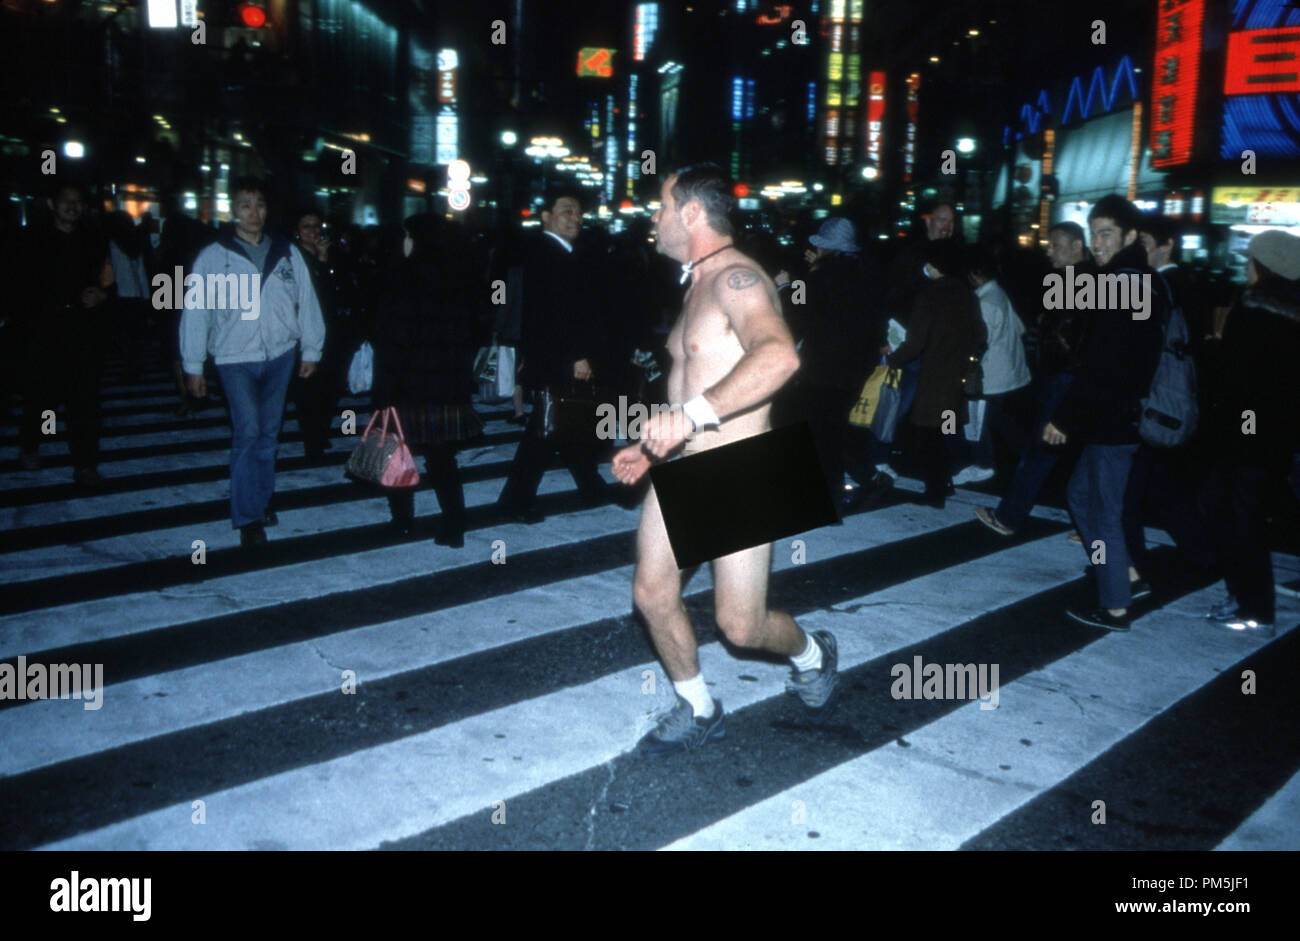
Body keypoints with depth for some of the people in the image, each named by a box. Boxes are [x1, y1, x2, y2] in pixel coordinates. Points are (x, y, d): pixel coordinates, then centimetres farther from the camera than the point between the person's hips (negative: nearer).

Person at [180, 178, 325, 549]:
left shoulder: (288, 254, 5)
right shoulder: (212, 258, -3)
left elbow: (307, 303, 10)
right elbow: (195, 313, 0)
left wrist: (311, 350, 11)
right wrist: (193, 367, 0)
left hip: (279, 355, 3)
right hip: (235, 359, -3)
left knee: (268, 432, 12)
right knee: (247, 432, -10)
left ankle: (262, 498, 29)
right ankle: (248, 517, -4)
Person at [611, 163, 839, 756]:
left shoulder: (735, 279, -18)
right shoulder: (699, 285, 15)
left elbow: (779, 354, -39)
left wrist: (691, 414, -46)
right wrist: (652, 447, 19)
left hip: (737, 477, -9)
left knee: (740, 627, 0)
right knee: (652, 595, 4)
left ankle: (812, 654, 33)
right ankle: (698, 712, 25)